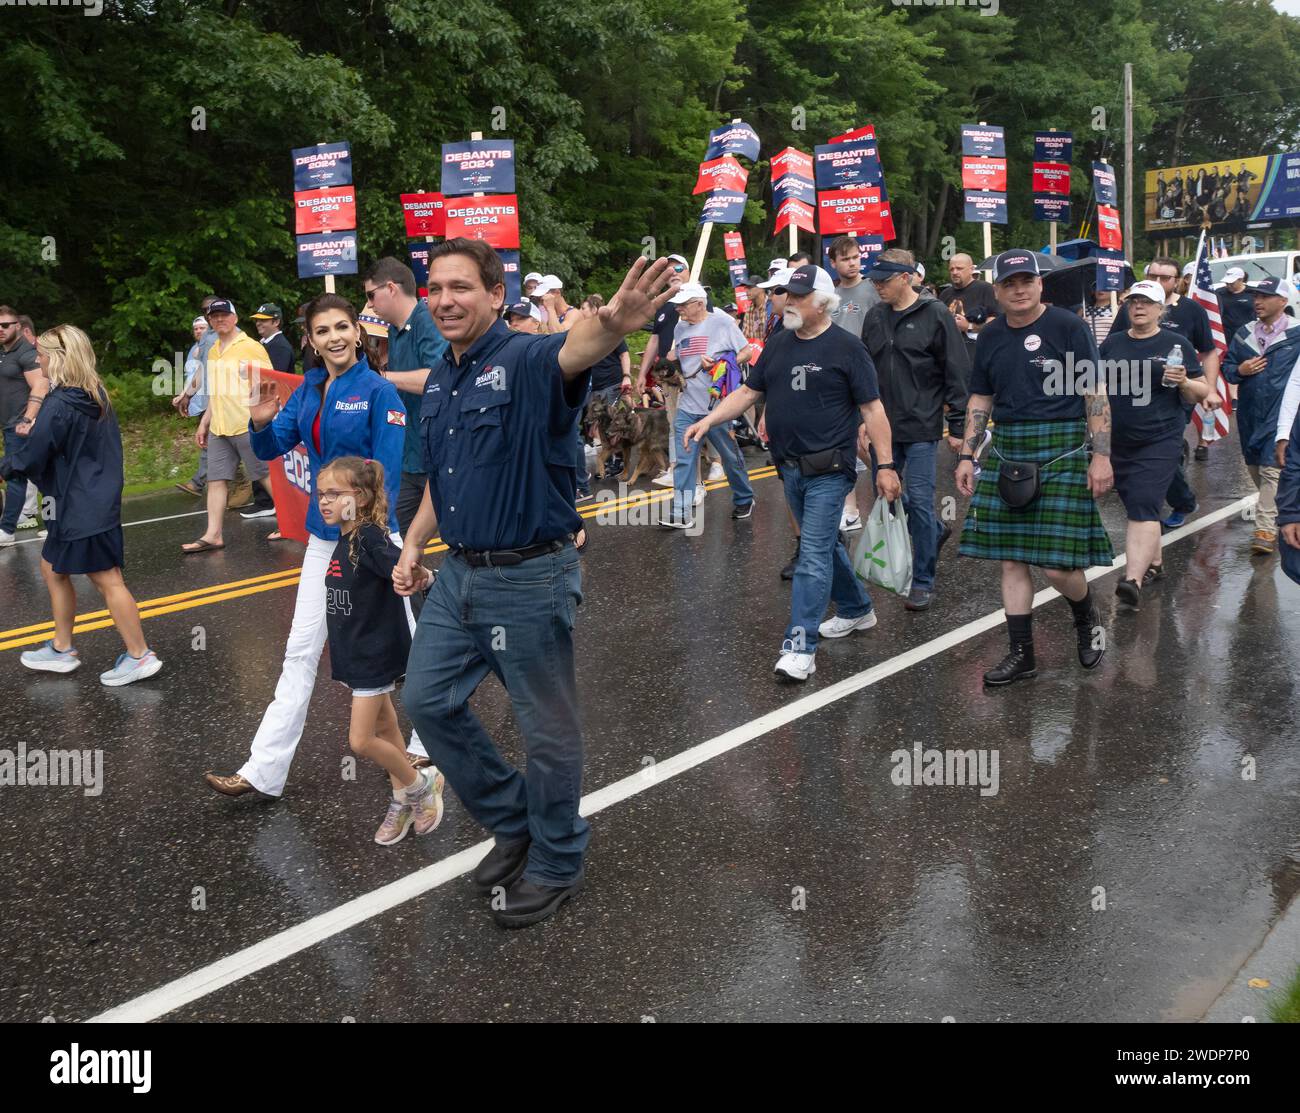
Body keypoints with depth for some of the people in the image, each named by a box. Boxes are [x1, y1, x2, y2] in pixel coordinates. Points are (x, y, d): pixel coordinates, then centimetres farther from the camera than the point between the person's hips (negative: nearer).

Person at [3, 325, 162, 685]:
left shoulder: (58, 405, -20)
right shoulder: (95, 396, 6)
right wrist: (34, 433, 10)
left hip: (84, 511, -9)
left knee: (107, 581, -3)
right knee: (53, 570, 19)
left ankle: (139, 656, 4)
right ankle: (62, 649, 29)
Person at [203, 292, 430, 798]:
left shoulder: (379, 391, -13)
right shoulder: (308, 390, 6)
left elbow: (389, 475, -16)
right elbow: (271, 449, 8)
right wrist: (261, 423, -14)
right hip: (323, 537, 6)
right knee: (300, 652, 7)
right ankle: (264, 770, 12)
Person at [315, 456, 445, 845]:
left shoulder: (370, 538, -21)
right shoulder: (343, 541, 5)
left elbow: (406, 570, -32)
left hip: (377, 655, -9)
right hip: (356, 654, 9)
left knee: (361, 741, -5)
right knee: (385, 730, 19)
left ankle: (421, 784, 16)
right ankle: (403, 801, 33)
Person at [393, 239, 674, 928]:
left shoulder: (523, 361, -16)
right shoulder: (437, 382, 9)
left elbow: (575, 350, -40)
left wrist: (614, 323, -62)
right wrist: (413, 545, 12)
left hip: (529, 578, -8)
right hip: (458, 574, 8)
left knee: (547, 729, 6)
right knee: (427, 702, 15)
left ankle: (557, 864, 28)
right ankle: (513, 824, 34)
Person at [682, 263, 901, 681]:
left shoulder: (845, 347, -9)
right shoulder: (778, 344, 9)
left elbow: (872, 409, -9)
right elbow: (748, 392, 12)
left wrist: (885, 465, -12)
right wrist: (706, 421, -2)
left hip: (828, 470, -7)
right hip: (791, 469, 7)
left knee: (814, 556, -9)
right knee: (825, 543, 20)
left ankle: (800, 646, -7)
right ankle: (856, 609, 39)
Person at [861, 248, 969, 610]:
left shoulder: (935, 315, -7)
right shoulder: (875, 318, 10)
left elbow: (957, 374, -7)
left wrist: (957, 427, -9)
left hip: (921, 429, -6)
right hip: (884, 427, 6)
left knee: (920, 501, -4)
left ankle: (923, 581, 7)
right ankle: (936, 530, 37)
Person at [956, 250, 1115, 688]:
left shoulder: (1066, 326, -5)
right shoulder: (991, 336, 10)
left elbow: (1095, 394, -5)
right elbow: (980, 400, 17)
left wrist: (1101, 456, -11)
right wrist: (966, 456, 11)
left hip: (1062, 451, -5)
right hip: (1008, 453, 5)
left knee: (1057, 563, -7)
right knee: (1011, 558, 5)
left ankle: (1087, 618, 26)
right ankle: (1021, 653, 16)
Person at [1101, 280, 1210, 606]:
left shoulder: (1176, 344, 1)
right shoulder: (1112, 343, 10)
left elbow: (1202, 391, 4)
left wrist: (1184, 383, -16)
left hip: (1159, 442, -5)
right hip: (1118, 442, 5)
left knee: (1143, 509, -17)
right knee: (1140, 506, 15)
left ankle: (1133, 580, -27)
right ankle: (1153, 564, 34)